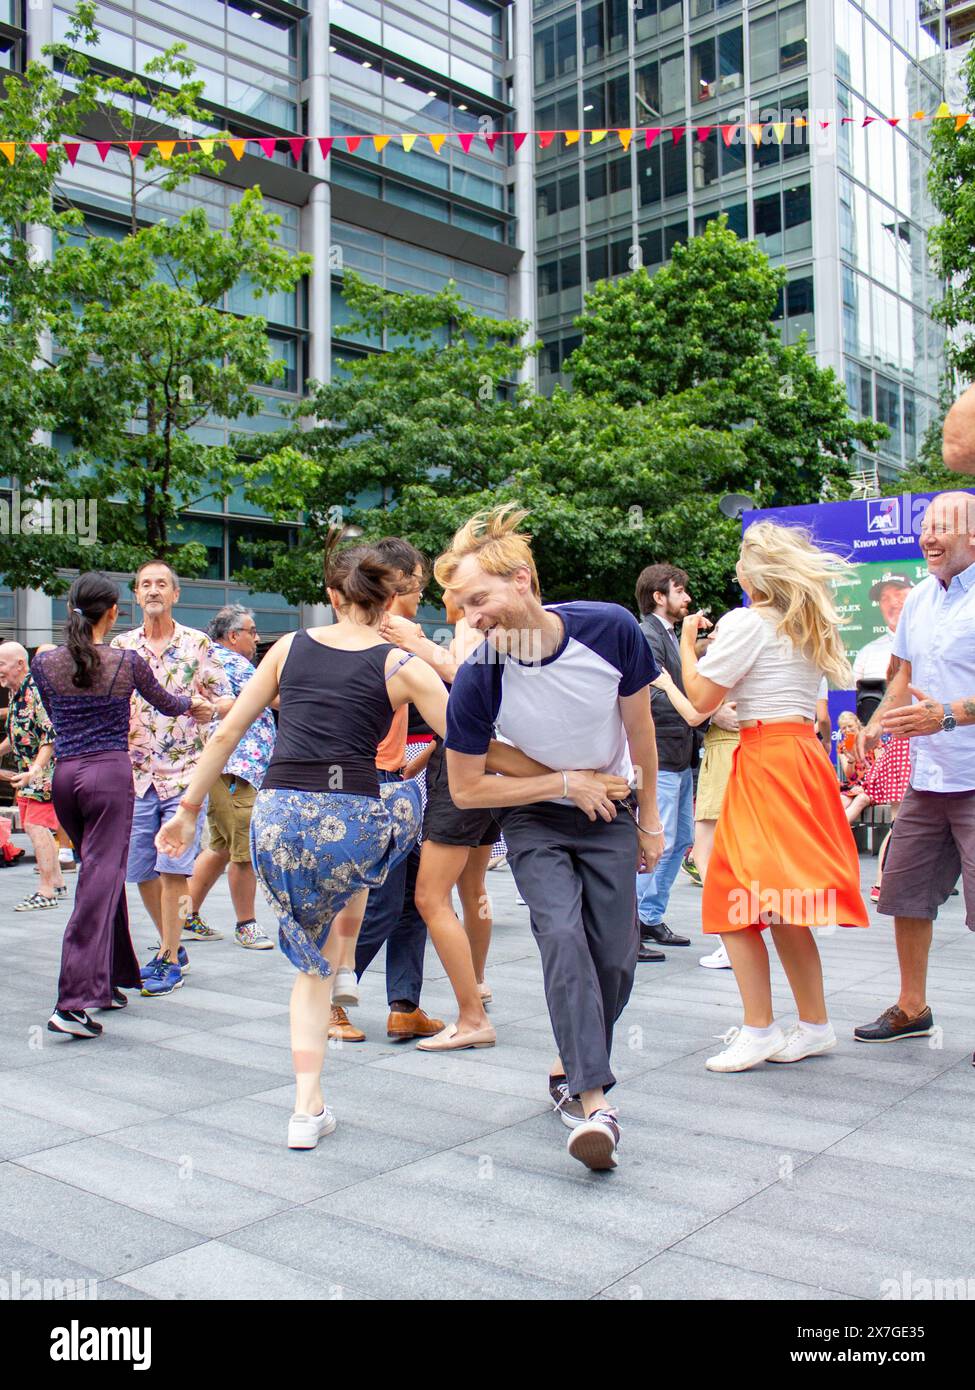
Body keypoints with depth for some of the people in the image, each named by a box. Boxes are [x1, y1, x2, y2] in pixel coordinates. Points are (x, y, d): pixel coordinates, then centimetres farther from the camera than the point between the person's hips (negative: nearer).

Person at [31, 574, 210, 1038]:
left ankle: (108, 981, 29)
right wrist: (193, 704, 38)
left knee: (103, 872, 19)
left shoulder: (45, 662, 5)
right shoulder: (126, 663, -3)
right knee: (101, 878, -8)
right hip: (109, 774, -5)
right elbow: (166, 704, 15)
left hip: (64, 774, 5)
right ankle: (73, 1001, -16)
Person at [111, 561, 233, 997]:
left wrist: (207, 706, -20)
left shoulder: (198, 644, 1)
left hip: (185, 770, -3)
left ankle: (169, 960, 3)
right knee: (141, 871, 8)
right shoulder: (120, 646, 9)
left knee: (173, 868, -8)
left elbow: (226, 700, 2)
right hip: (135, 773, 4)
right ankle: (173, 948, 26)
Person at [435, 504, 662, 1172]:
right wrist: (566, 783, -16)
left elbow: (639, 729, -6)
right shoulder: (478, 678, -26)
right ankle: (594, 1101, -18)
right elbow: (466, 790, -14)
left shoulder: (611, 629, -23)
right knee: (563, 934, -23)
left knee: (616, 959, 1)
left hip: (610, 815, 2)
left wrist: (649, 820, 4)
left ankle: (572, 1069, 27)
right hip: (535, 819, -2)